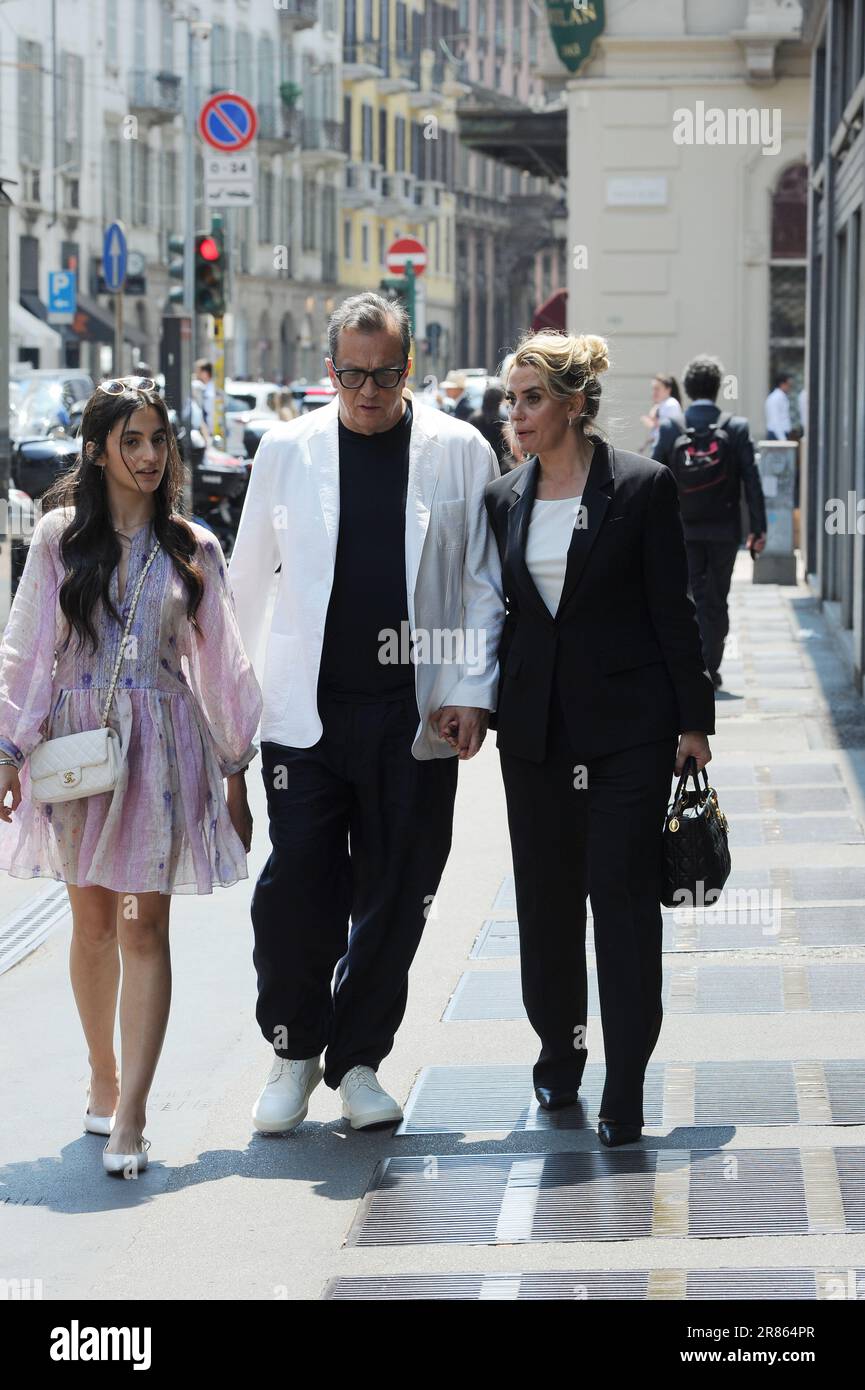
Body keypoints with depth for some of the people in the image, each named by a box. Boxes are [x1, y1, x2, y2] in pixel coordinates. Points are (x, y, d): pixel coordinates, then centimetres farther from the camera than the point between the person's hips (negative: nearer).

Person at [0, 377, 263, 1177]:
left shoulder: (193, 549, 5)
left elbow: (219, 663, 8)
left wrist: (237, 772, 8)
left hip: (163, 746, -1)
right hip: (77, 741, 1)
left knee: (144, 929, -6)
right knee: (93, 922, 10)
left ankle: (130, 1117, -10)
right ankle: (103, 1079, 28)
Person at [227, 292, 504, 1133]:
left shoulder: (459, 452, 3)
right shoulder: (288, 450, 6)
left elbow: (485, 583, 5)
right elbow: (246, 581, 13)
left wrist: (472, 692, -3)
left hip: (416, 715, 0)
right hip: (305, 709, 0)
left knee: (395, 896, 5)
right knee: (295, 888, -4)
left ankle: (357, 1057, 20)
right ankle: (294, 1050, 16)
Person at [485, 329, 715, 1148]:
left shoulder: (642, 488, -5)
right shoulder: (505, 498, 8)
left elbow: (673, 609, -4)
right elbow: (500, 610, 14)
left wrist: (693, 719, -6)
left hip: (628, 722, -5)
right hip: (535, 725, 5)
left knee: (623, 896, -5)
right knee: (545, 898, 10)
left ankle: (625, 1089, -2)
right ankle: (559, 1055, 27)